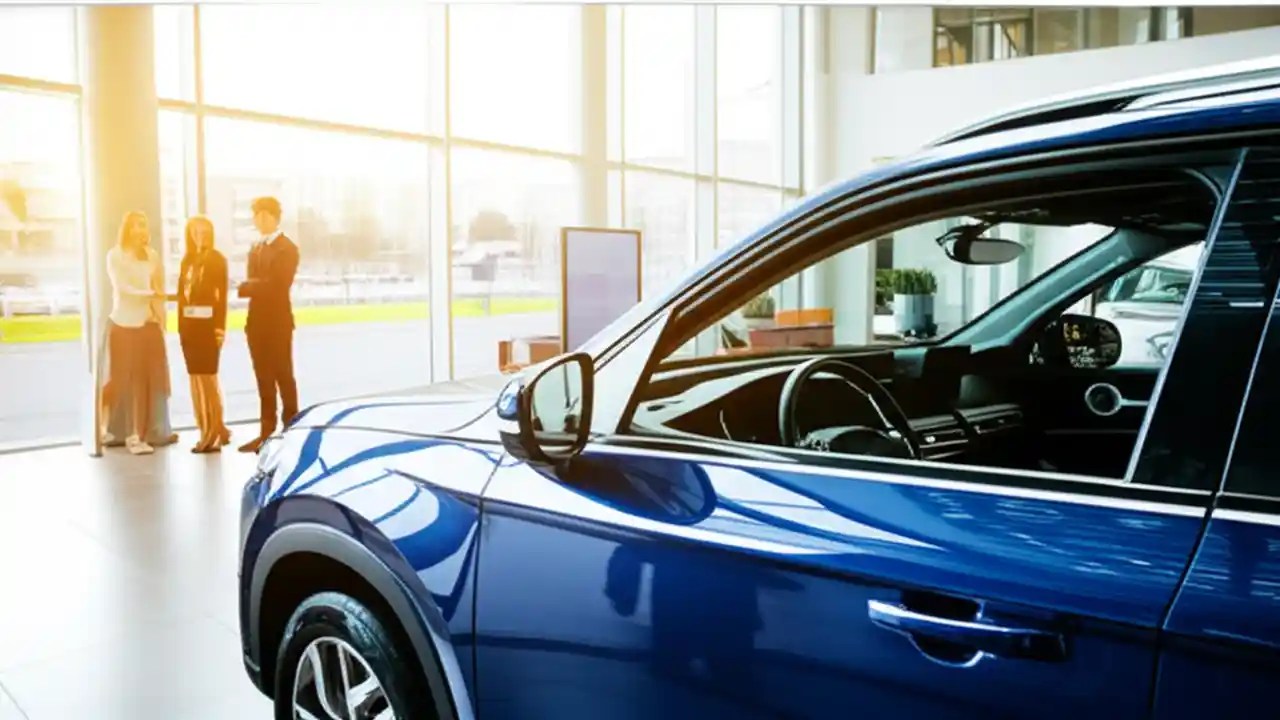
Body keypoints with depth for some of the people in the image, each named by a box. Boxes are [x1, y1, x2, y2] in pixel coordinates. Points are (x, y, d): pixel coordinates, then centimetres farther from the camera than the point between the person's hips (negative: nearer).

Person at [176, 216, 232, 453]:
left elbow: (222, 295, -10)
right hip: (189, 324, 6)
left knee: (208, 378, -5)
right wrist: (181, 324, 7)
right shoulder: (187, 260, 14)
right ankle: (208, 431, 15)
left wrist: (220, 326, -17)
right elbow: (181, 293, 13)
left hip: (208, 324, -6)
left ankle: (214, 433, 1)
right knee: (196, 379, 8)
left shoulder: (217, 259, -3)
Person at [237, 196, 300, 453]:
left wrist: (246, 287, -10)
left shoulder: (287, 248, -7)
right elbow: (254, 283, 13)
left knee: (283, 376, -2)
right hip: (257, 322, 7)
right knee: (264, 380, 9)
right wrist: (249, 287, -6)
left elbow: (277, 284, -17)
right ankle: (267, 432, 14)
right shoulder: (256, 249, 19)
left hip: (278, 322, -7)